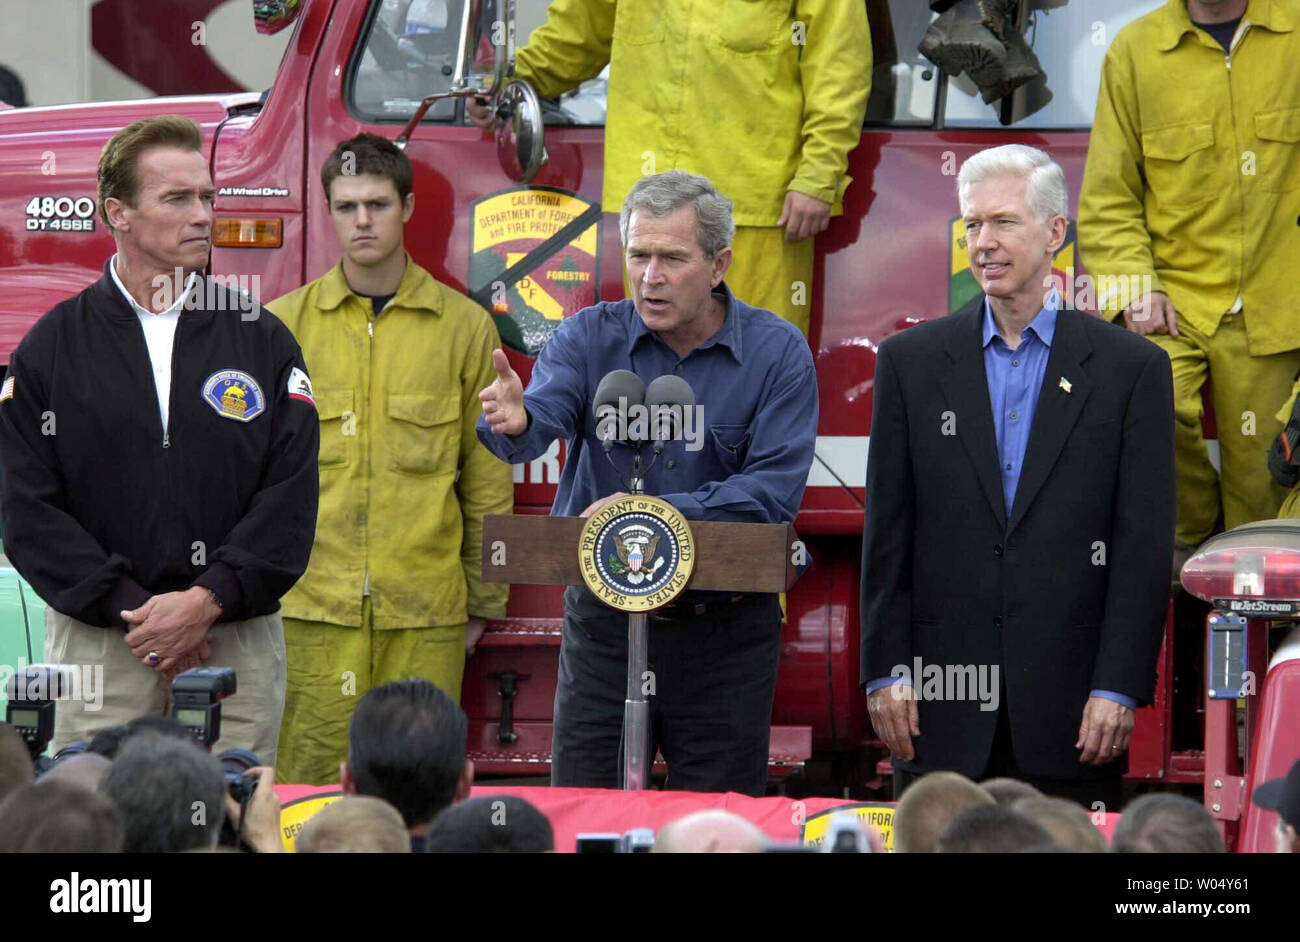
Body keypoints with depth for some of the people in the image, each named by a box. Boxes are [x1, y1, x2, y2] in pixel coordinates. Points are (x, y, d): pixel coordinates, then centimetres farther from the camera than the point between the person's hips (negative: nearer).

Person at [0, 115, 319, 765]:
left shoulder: (263, 341, 8)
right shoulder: (52, 349, 5)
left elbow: (290, 496, 1)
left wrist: (207, 601, -11)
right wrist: (132, 610, -10)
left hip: (238, 640, 1)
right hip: (97, 646, -1)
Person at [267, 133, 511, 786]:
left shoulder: (463, 327, 7)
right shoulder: (283, 326, 7)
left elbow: (487, 482, 10)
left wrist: (484, 602, 9)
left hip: (425, 611, 0)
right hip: (310, 607, 0)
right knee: (309, 785, -3)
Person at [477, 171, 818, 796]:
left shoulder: (777, 353, -5)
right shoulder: (589, 338, 0)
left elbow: (773, 492, -14)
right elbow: (543, 419, -18)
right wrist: (514, 424, -42)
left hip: (726, 636, -1)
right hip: (604, 622, 1)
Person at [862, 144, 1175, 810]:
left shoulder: (1132, 368, 3)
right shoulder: (911, 361, 8)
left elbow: (1145, 545, 0)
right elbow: (888, 535, 8)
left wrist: (1119, 688, -7)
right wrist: (885, 671, 0)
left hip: (1072, 702, -1)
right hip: (943, 705, 1)